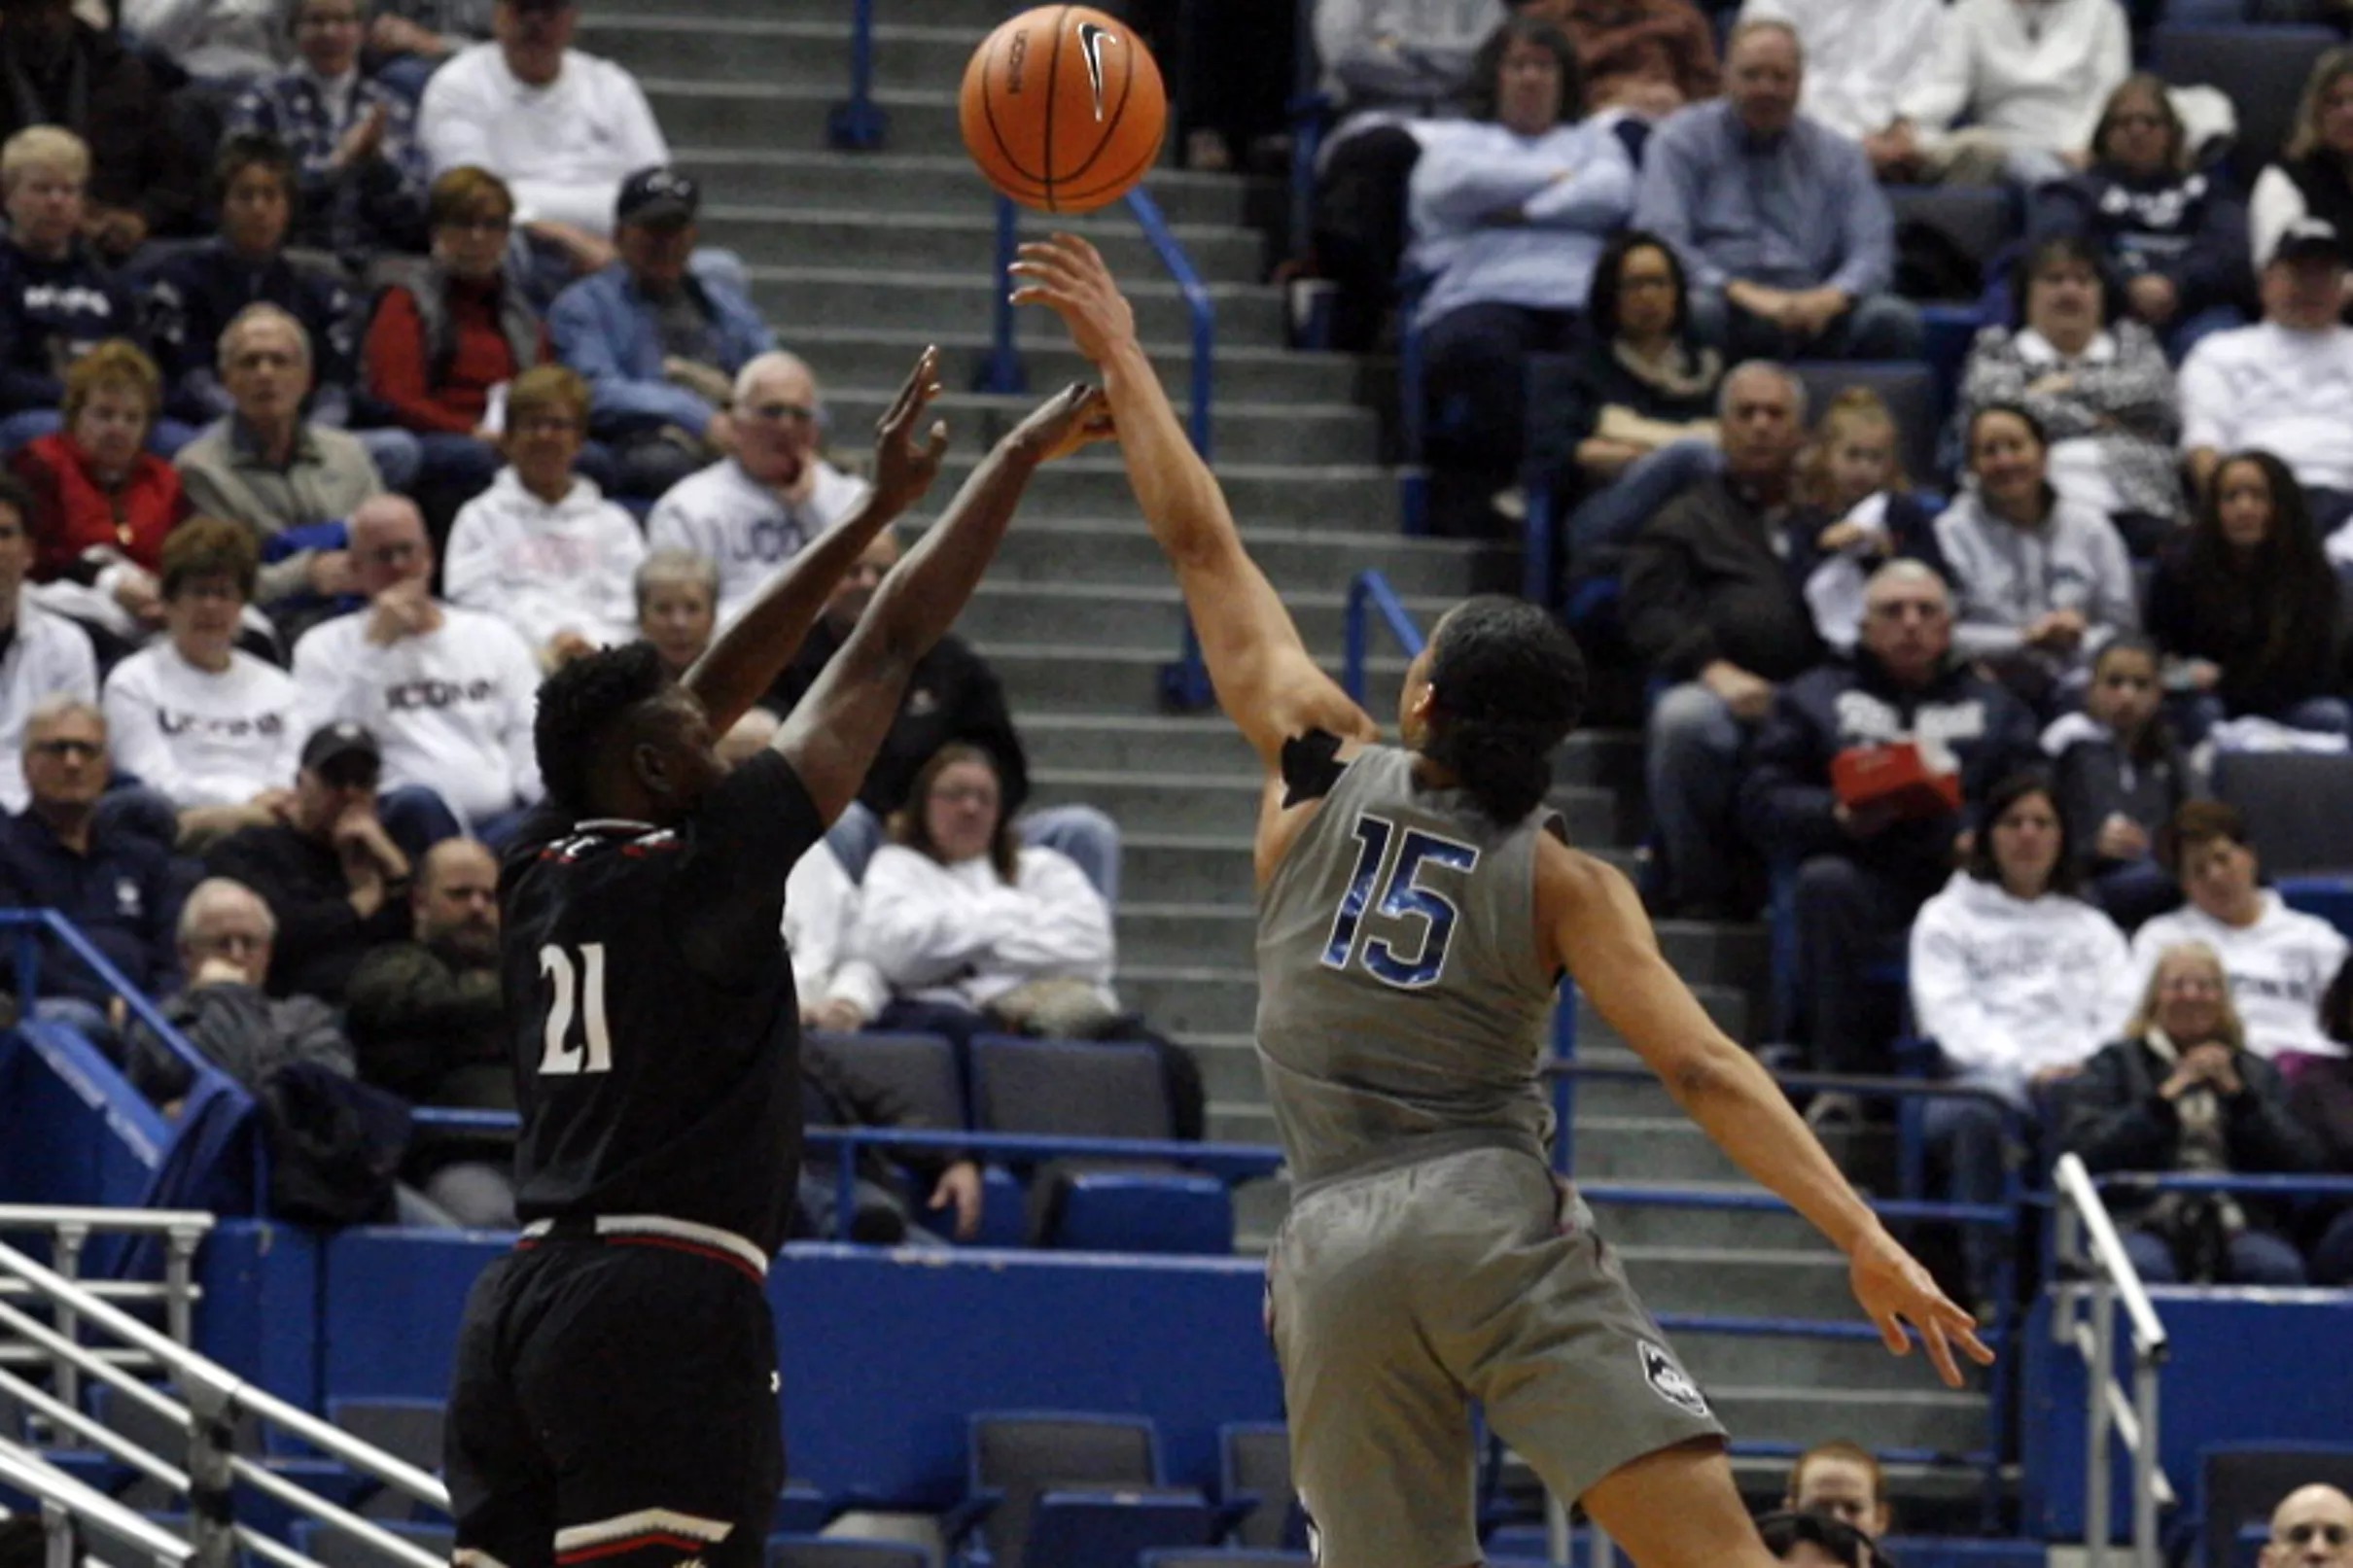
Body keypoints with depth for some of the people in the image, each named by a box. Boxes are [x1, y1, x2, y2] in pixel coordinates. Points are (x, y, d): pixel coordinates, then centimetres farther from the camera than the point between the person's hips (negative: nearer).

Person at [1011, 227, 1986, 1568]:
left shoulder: (1324, 776, 8)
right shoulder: (1562, 884, 2)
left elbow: (1204, 550, 15)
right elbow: (1705, 1069, -7)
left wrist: (1123, 360, 25)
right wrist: (1865, 1238, -9)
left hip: (1336, 1245, 3)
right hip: (1498, 1215, -3)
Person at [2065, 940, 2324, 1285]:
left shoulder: (2256, 1072, 23)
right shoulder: (2116, 1064, 18)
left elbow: (2303, 1162, 9)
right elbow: (2086, 1150, 1)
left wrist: (2238, 1094, 1)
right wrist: (2164, 1097, -4)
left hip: (2235, 1225, 2)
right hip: (2142, 1222, -2)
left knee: (2278, 1267, -33)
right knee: (2147, 1268, -38)